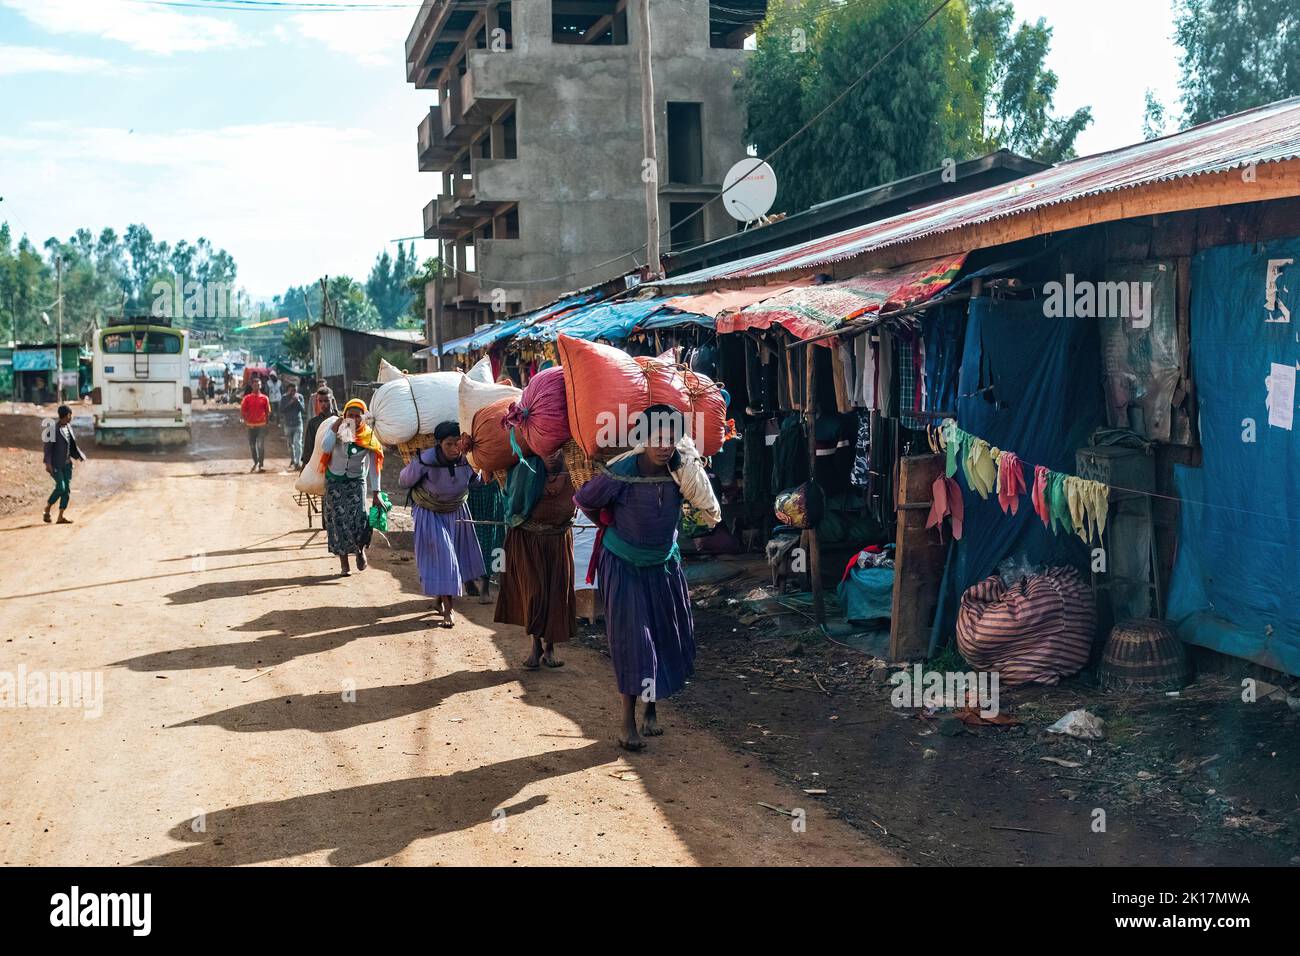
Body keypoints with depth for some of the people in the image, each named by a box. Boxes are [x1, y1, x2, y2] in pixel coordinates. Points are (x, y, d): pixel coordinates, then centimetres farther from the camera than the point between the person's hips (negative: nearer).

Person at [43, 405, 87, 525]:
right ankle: (47, 509, 7)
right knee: (60, 487, -15)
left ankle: (60, 517, 4)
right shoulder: (54, 428, -13)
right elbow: (47, 446, -15)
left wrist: (79, 456, 12)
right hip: (55, 464, -7)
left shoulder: (68, 427, 9)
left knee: (67, 489, 1)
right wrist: (48, 463, -20)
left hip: (67, 464, 7)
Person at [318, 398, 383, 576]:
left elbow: (373, 466, -7)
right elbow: (325, 448, -23)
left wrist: (375, 492, -10)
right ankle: (344, 563, 9)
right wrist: (335, 428, -25)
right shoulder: (337, 429, -7)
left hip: (356, 481, -1)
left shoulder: (368, 436, -8)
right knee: (338, 521, -1)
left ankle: (360, 550, 12)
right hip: (334, 480, 1)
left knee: (358, 519, -18)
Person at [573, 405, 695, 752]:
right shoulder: (620, 472, -25)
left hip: (664, 565, 4)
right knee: (631, 639, -6)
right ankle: (629, 721, 3)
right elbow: (584, 500, -7)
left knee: (667, 637, 9)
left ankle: (652, 710, 29)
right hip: (624, 566, -4)